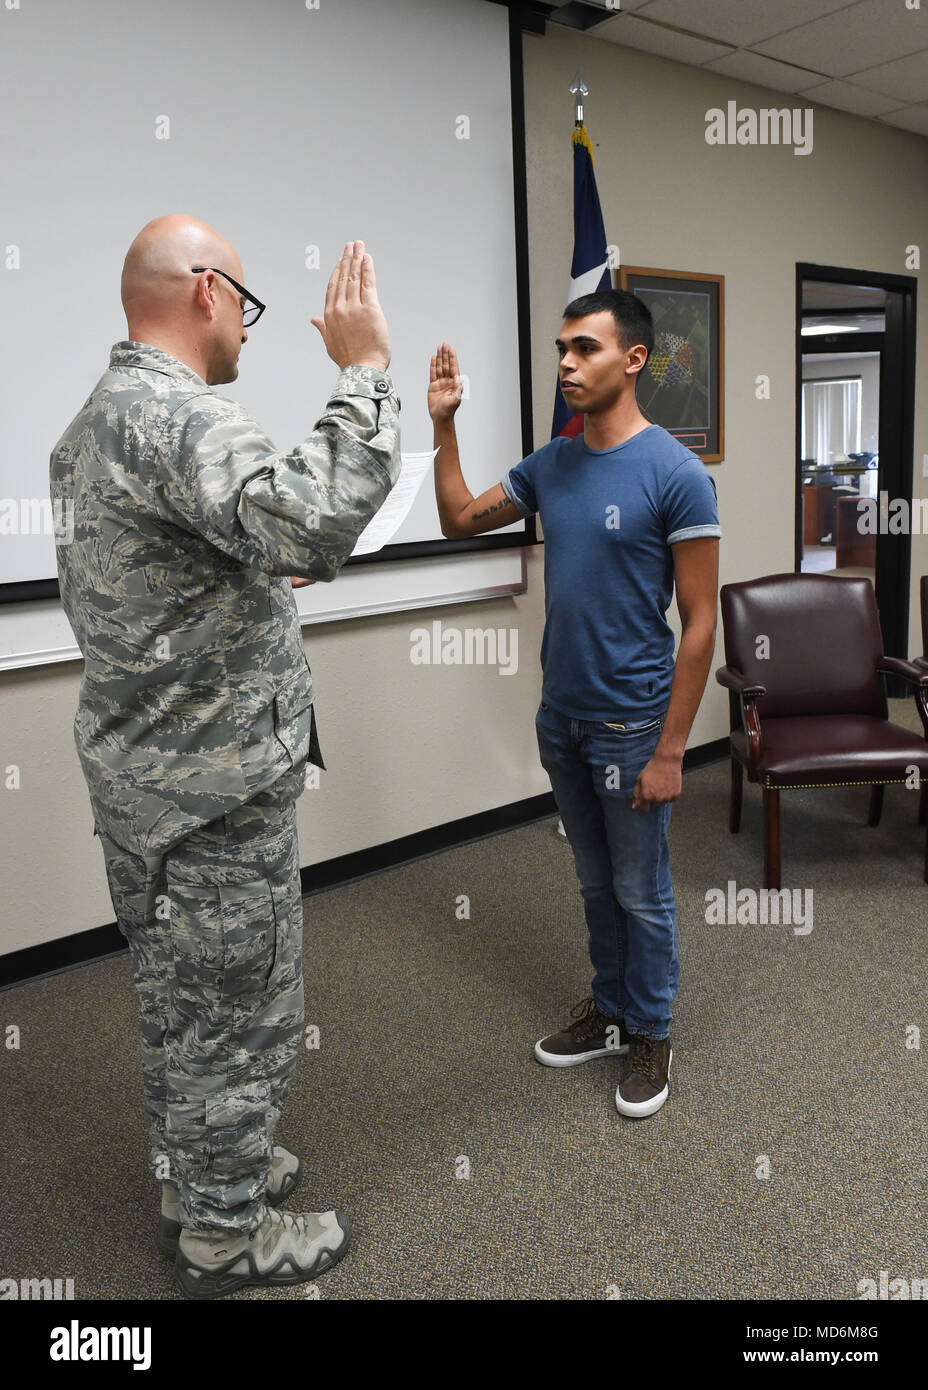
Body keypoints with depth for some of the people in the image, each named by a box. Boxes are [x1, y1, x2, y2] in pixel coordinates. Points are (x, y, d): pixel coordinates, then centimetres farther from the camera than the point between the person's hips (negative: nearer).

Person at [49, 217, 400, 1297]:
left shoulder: (92, 417, 12)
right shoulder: (175, 417, -22)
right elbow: (314, 521, -40)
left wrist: (260, 570, 19)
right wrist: (362, 373, -28)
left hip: (136, 770, 10)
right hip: (216, 786, -10)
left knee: (176, 993, 23)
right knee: (240, 1012, 7)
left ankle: (194, 1174, 43)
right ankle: (224, 1238, 27)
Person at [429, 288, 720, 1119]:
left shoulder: (676, 474, -15)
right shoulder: (550, 466, 4)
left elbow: (699, 622, -15)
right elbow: (460, 520, 16)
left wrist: (669, 752, -17)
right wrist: (444, 427, 2)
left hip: (630, 725, -6)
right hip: (561, 716, 6)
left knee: (641, 893, 10)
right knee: (596, 883, 20)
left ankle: (651, 1034, 30)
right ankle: (610, 1010, 38)